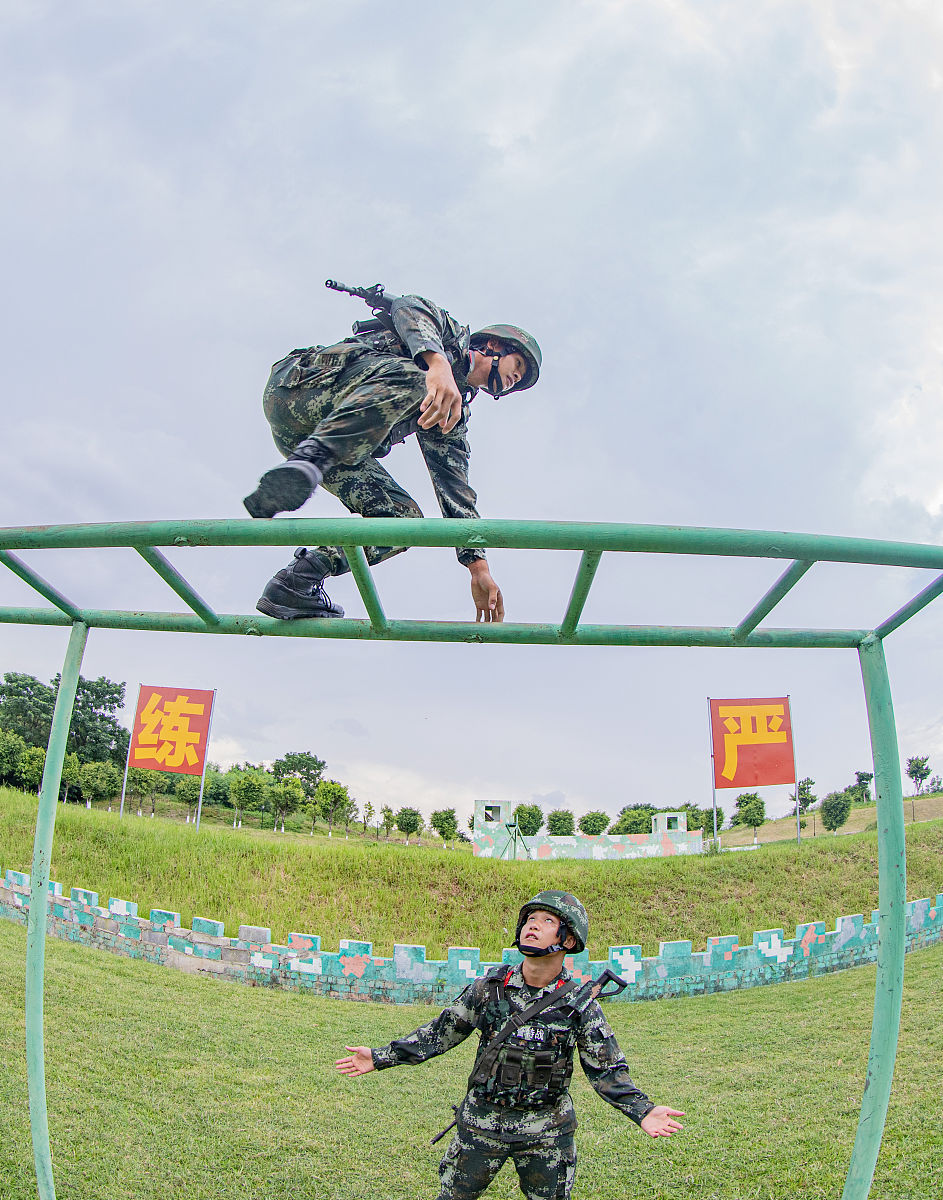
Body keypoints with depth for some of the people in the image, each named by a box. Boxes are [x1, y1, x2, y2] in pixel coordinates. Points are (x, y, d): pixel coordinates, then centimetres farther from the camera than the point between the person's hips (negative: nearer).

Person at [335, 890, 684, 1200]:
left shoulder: (580, 1004, -11)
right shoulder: (489, 987, -8)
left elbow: (607, 1069, -6)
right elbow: (441, 1032, 1)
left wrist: (643, 1110, -22)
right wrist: (380, 1057, -1)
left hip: (545, 1131, -1)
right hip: (481, 1122, 2)